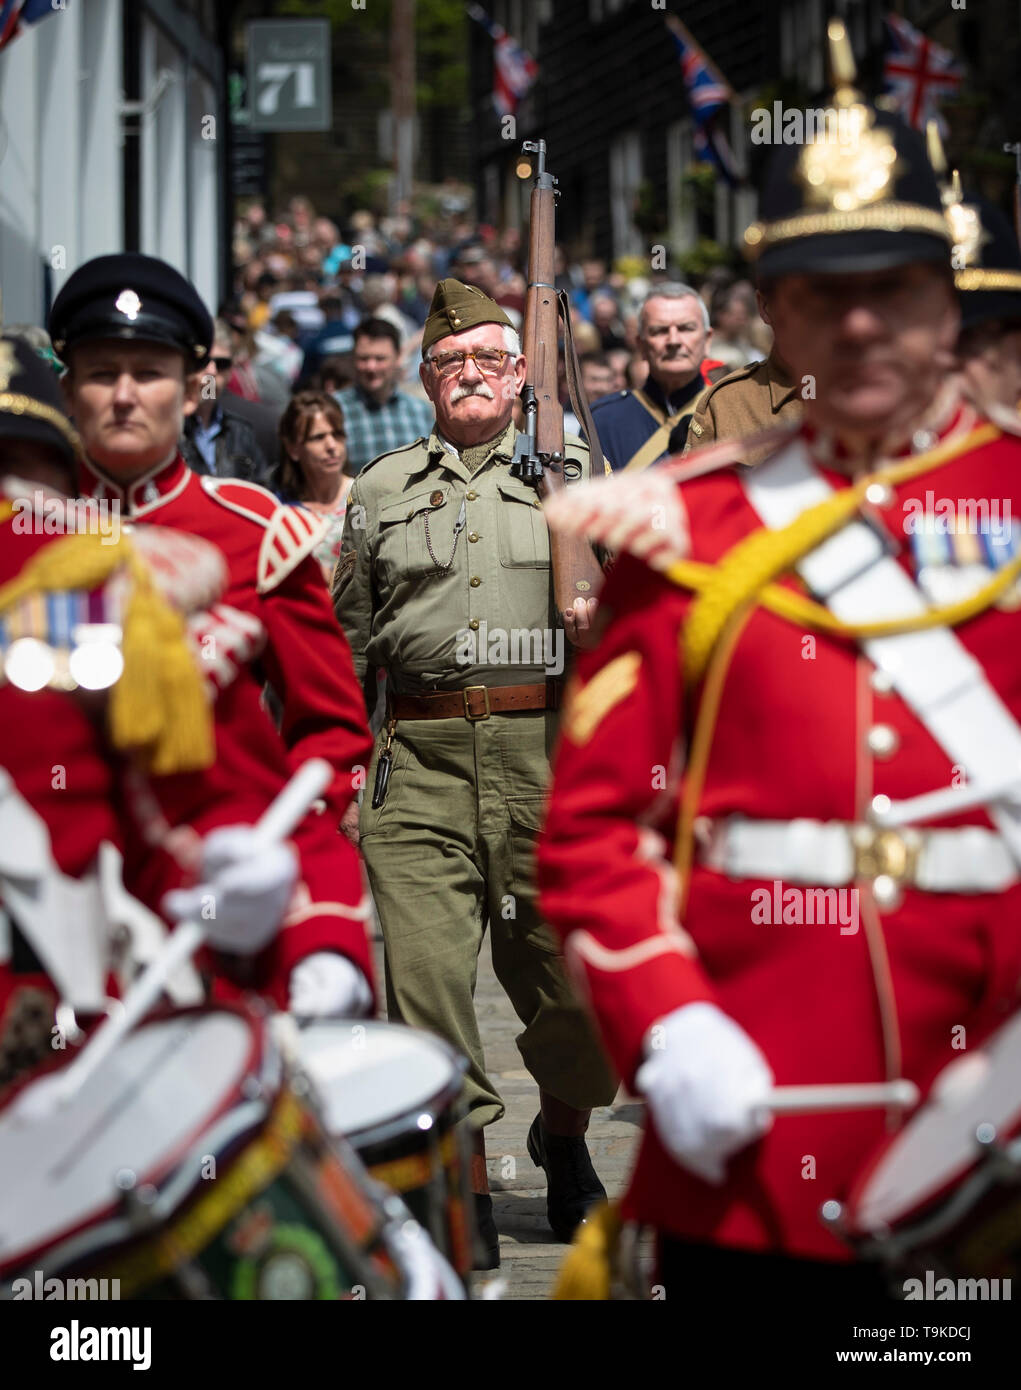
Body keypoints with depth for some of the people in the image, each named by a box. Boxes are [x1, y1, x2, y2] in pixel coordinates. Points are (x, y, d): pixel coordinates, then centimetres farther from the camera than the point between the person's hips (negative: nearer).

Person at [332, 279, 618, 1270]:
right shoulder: (380, 490, 16)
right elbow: (345, 634, 19)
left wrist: (606, 619, -5)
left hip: (546, 750, 0)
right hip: (421, 754, 0)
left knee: (570, 965, 1)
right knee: (428, 972, -7)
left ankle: (563, 1135, 28)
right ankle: (466, 1188, 1)